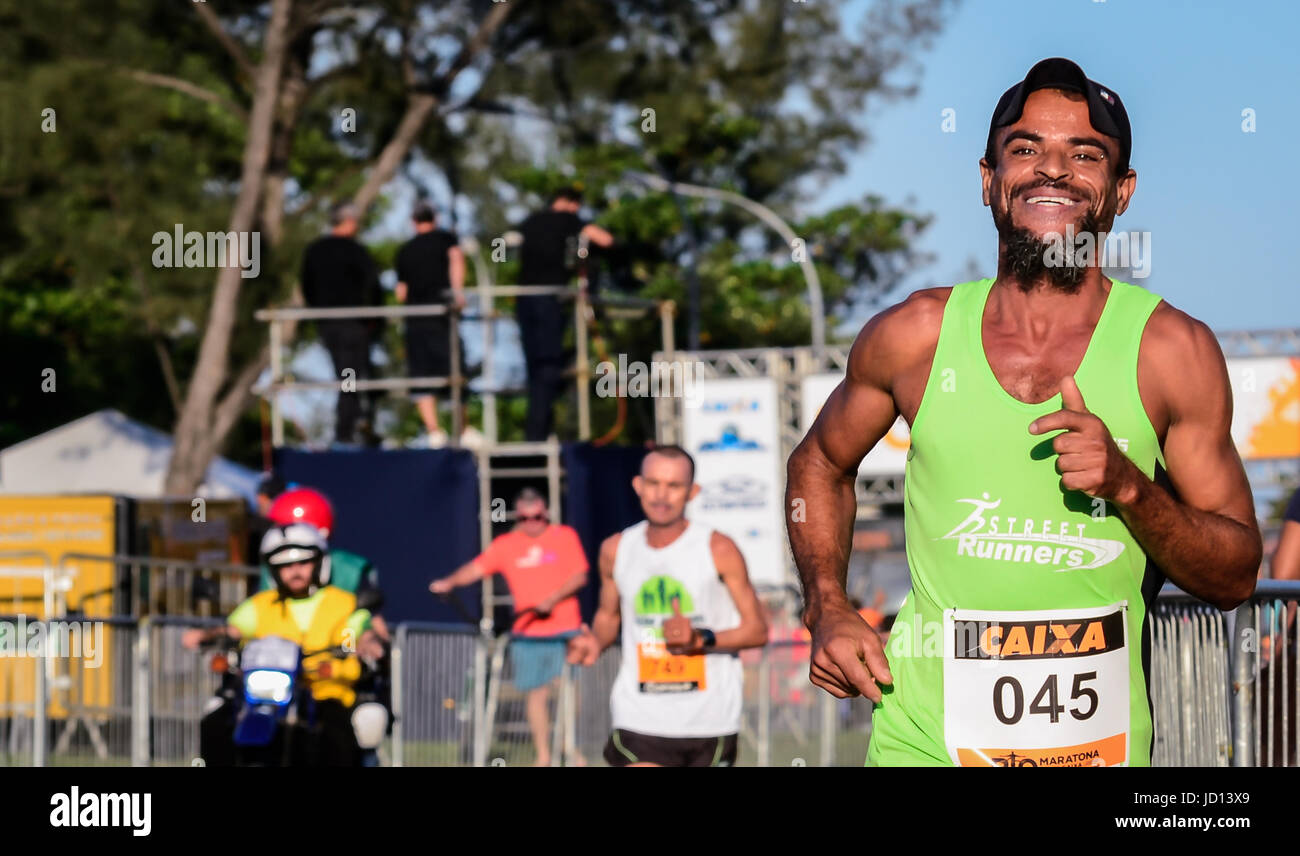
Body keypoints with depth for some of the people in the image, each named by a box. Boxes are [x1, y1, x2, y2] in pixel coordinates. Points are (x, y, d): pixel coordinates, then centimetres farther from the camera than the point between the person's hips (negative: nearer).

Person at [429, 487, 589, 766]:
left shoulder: (565, 537, 4)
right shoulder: (506, 544, 6)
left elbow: (579, 576, -2)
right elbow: (477, 567, -2)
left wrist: (552, 599, -16)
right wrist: (449, 582, -20)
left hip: (564, 629, -1)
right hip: (526, 634, 1)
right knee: (536, 693, 1)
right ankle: (543, 755, 9)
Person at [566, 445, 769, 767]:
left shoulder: (718, 550, -5)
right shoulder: (616, 550, 5)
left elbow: (757, 630, -3)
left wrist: (702, 639, -21)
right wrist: (596, 642, -2)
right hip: (640, 724, 1)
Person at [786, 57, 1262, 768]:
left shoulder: (1173, 350, -6)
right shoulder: (914, 335, -3)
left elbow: (1235, 578, -3)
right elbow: (819, 463, 16)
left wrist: (1128, 486, -19)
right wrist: (827, 612, 2)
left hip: (1100, 745, 0)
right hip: (927, 736, 0)